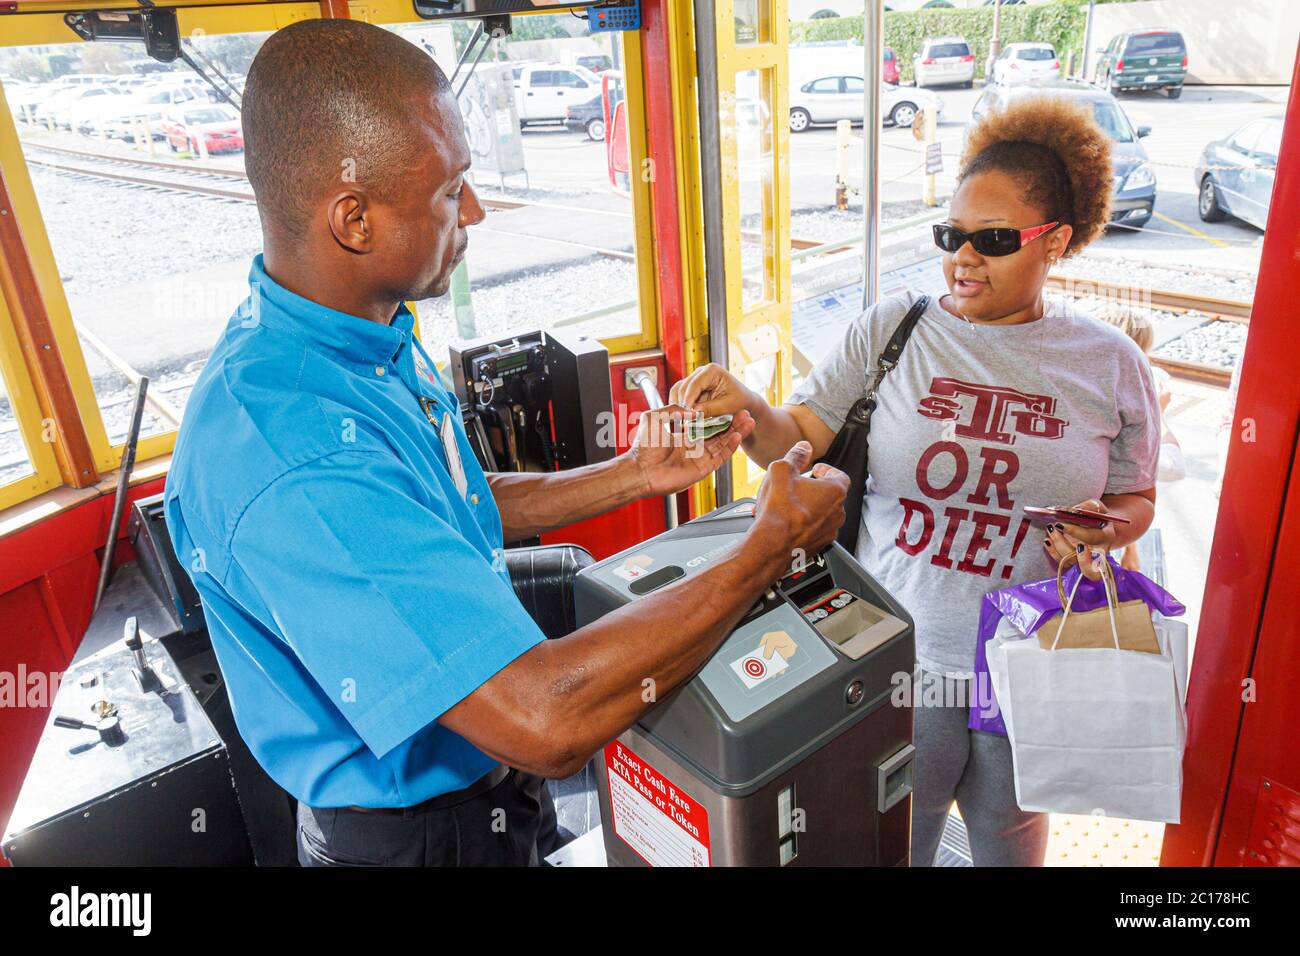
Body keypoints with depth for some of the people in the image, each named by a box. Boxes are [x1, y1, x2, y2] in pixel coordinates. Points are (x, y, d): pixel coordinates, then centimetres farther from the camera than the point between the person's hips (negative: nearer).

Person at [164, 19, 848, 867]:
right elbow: (547, 719, -40)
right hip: (421, 828, -8)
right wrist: (774, 543, -30)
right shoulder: (288, 462, -37)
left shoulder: (373, 338, -4)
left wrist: (632, 476, 1)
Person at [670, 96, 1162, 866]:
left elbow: (1136, 498, 8)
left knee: (1010, 842, 26)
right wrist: (751, 411, -29)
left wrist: (1103, 527, -14)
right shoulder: (891, 330, -6)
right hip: (898, 658, -1)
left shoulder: (1112, 365, -2)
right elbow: (802, 441, -9)